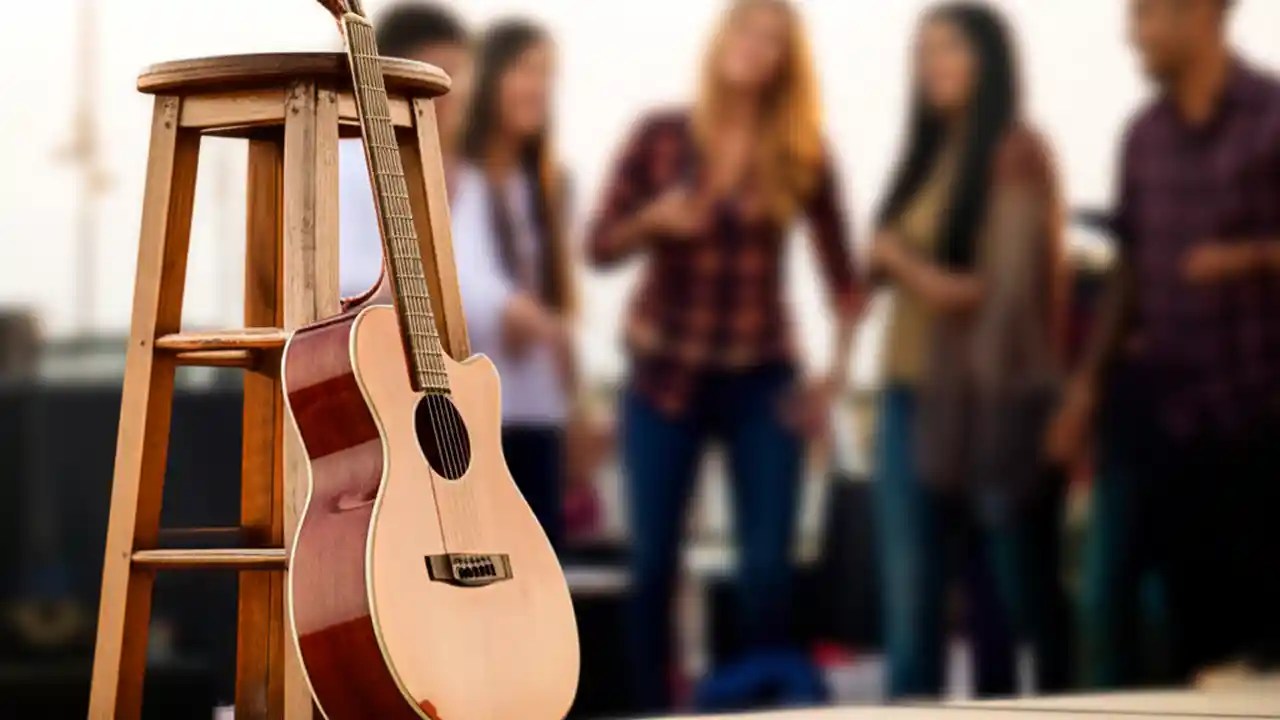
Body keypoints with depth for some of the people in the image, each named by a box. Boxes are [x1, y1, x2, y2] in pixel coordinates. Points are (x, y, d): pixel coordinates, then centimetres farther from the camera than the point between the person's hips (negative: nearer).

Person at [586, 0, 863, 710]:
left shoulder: (802, 154, 0)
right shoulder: (660, 136, -1)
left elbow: (842, 271, 6)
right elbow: (599, 247, 1)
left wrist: (836, 370, -2)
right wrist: (653, 219, -19)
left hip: (761, 381, 0)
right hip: (665, 377, 0)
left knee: (768, 570, -5)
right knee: (653, 565, 0)